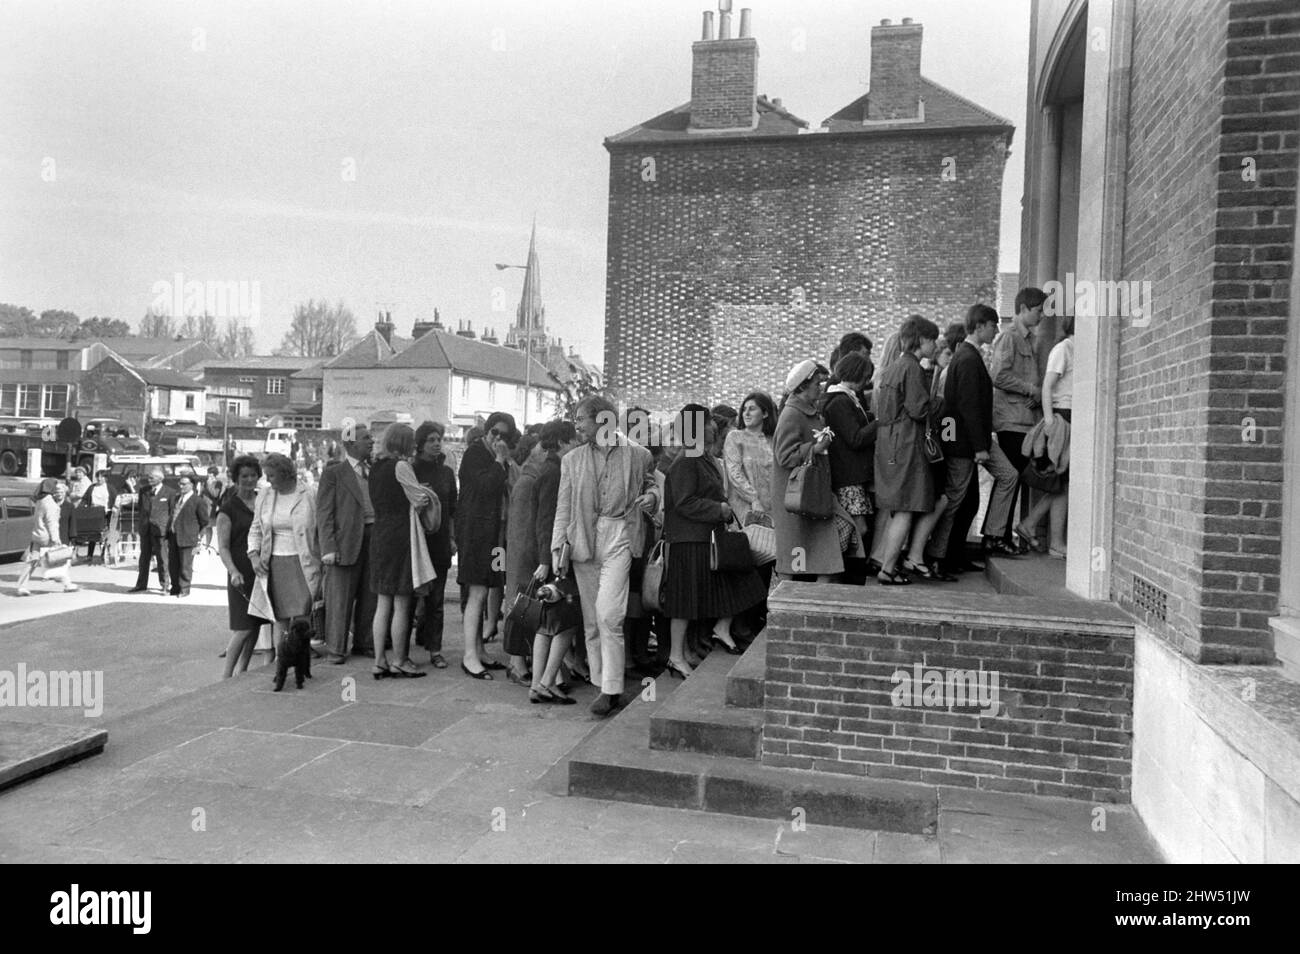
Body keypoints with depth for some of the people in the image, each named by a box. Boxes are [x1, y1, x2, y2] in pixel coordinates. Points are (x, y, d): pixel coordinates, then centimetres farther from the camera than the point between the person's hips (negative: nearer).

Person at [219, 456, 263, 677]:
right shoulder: (228, 509, -4)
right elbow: (223, 547, -8)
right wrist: (233, 572, -23)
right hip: (242, 574, -5)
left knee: (256, 626, 9)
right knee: (243, 629, -8)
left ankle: (241, 672, 21)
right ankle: (226, 676, 3)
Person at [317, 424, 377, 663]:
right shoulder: (334, 473, -1)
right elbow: (324, 513, -5)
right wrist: (328, 547, -13)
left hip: (373, 538, 5)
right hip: (347, 541, -5)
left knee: (370, 596, 10)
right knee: (340, 598, 1)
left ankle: (364, 643, 22)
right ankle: (335, 649, 11)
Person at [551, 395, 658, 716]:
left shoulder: (638, 455, 4)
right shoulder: (571, 461, 10)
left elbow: (649, 485, 20)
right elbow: (563, 507, 8)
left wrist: (651, 497, -4)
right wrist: (558, 545, -3)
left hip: (619, 537, -3)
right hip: (583, 540, 4)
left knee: (608, 613, -15)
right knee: (591, 618, 7)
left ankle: (612, 688, -9)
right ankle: (601, 683, 19)